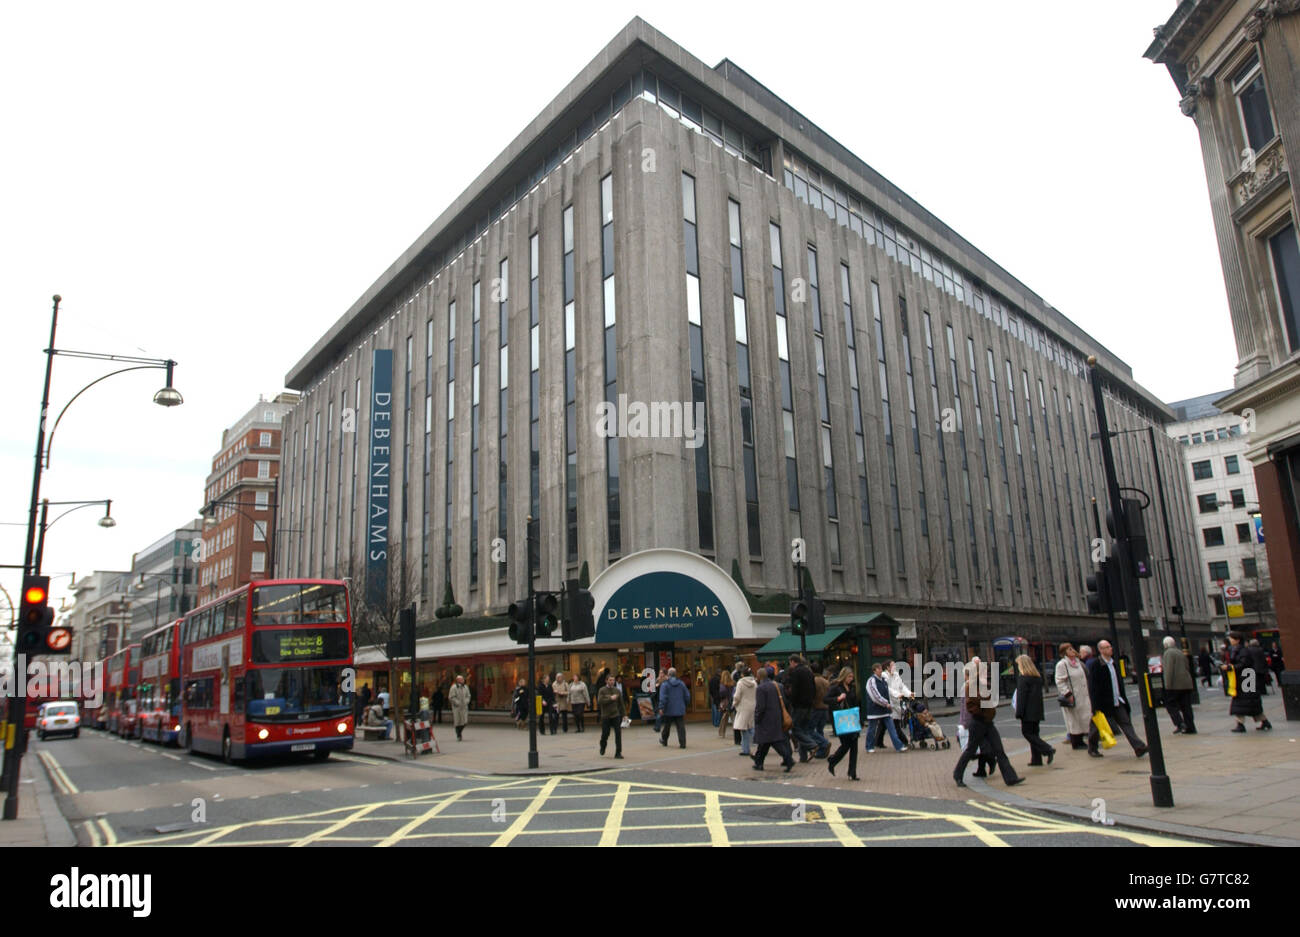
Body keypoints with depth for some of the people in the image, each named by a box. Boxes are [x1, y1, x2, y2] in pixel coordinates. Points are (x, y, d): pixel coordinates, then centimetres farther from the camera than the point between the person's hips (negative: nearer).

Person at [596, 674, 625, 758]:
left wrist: (623, 714, 9)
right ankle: (602, 747, 37)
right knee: (605, 734, 6)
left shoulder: (617, 690, 6)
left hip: (616, 715, 2)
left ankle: (618, 753, 0)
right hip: (605, 716, -2)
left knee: (618, 734, -7)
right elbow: (600, 701, -16)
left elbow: (621, 703, 11)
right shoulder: (602, 690, -3)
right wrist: (610, 698, -19)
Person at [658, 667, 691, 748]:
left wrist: (661, 708, -12)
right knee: (681, 727, 0)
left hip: (669, 710, -2)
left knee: (667, 726, 14)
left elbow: (663, 698, -16)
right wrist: (684, 705, 22)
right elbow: (687, 696, 9)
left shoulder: (665, 684, -9)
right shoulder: (681, 684, 4)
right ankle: (682, 743, -8)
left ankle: (664, 741, 31)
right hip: (680, 710, 2)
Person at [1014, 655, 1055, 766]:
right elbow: (1040, 695, 17)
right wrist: (1040, 712, 21)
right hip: (1037, 711, 8)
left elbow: (1021, 697, -16)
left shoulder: (1023, 678, -13)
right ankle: (1036, 760, 11)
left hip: (1028, 712, -8)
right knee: (1034, 733, 11)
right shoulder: (1038, 677, 12)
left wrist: (1019, 713, -14)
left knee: (1027, 733, 0)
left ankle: (1048, 750, -11)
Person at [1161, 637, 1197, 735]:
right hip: (1186, 684, 8)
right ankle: (1190, 728, 9)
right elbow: (1187, 668, 20)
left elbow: (1169, 670, -16)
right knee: (1186, 706, 9)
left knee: (1170, 704, 0)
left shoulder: (1168, 653, -9)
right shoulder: (1180, 652, 17)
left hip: (1175, 684, -8)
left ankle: (1179, 724, -12)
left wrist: (1168, 685, -16)